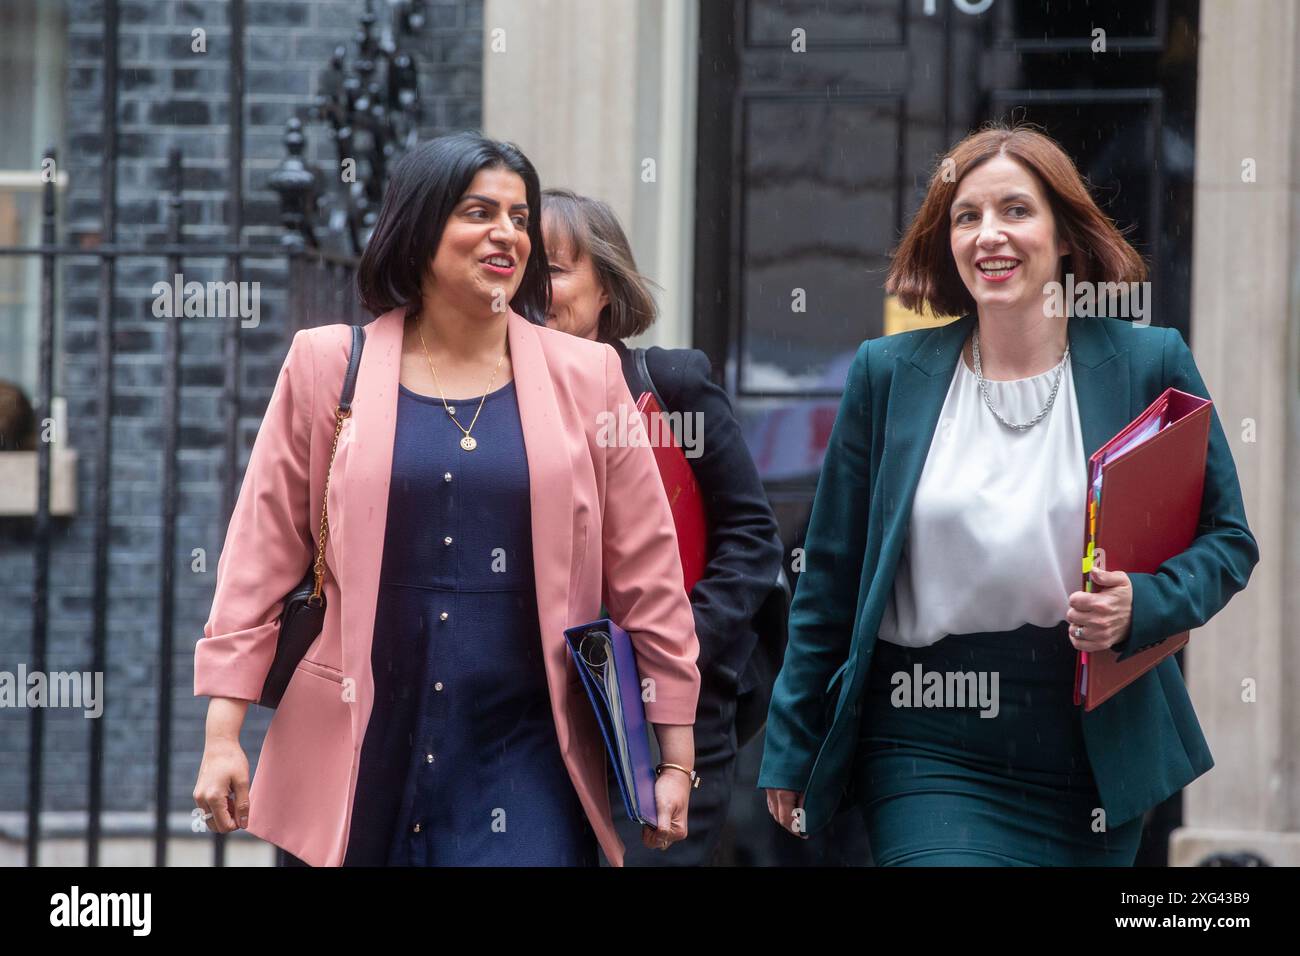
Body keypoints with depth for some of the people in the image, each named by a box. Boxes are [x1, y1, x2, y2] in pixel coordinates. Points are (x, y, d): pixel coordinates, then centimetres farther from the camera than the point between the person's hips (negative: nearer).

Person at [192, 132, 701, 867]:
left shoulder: (584, 379, 5)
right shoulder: (328, 367, 5)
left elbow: (647, 580, 7)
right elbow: (261, 559, 5)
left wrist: (676, 758, 6)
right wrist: (224, 732, -1)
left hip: (523, 759, 0)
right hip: (357, 763, 1)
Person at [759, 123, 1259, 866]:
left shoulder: (1147, 365, 1)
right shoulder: (889, 375, 3)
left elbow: (1228, 539, 6)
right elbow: (832, 577, 7)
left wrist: (1143, 605, -14)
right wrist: (794, 749, 8)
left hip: (1095, 760, 1)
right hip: (929, 754, -1)